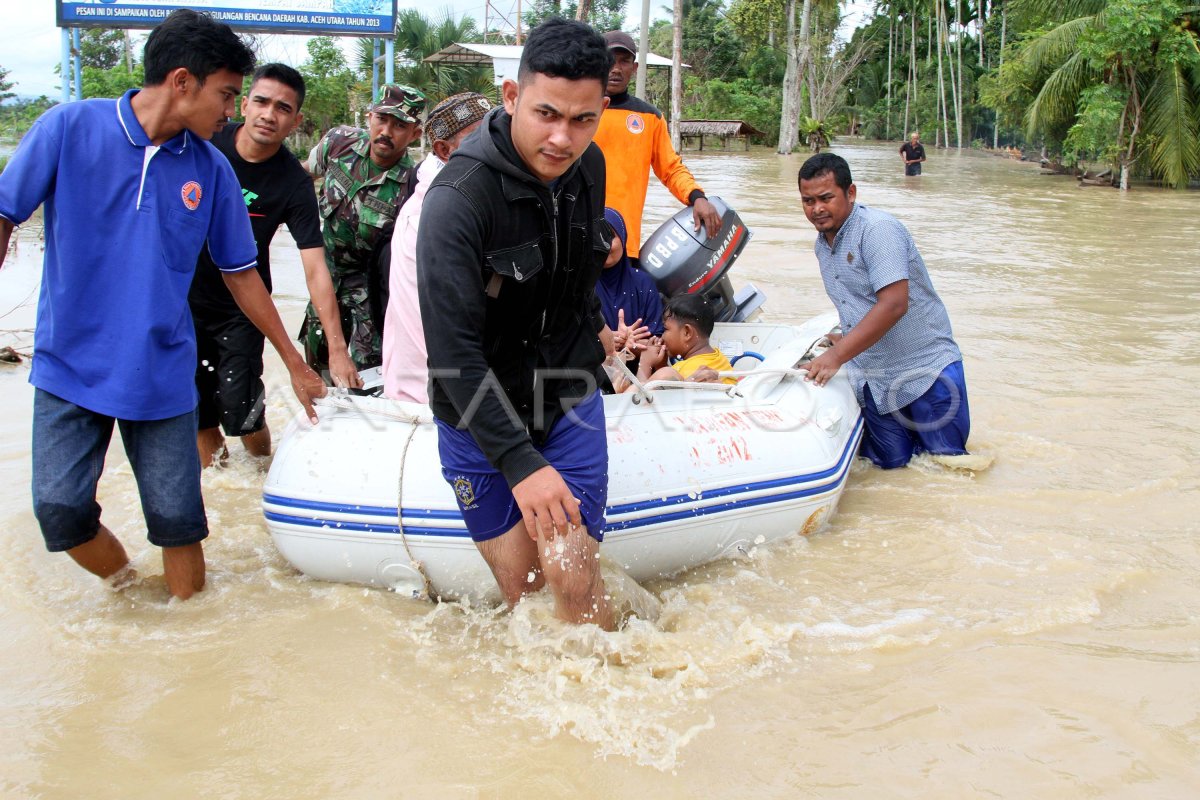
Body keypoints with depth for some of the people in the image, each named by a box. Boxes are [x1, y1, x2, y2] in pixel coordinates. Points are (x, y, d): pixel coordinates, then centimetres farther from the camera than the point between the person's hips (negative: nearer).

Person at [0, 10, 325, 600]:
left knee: (177, 518, 2)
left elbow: (240, 273, 10)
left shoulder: (212, 170, 1)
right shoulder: (71, 128, -7)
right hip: (70, 365, -1)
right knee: (60, 510, -6)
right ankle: (126, 588, 24)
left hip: (162, 372, 2)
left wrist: (294, 364, 14)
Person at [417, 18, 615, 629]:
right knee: (519, 584, 1)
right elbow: (453, 352, -26)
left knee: (572, 574, -6)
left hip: (568, 401, 4)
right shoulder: (458, 198, -23)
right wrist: (520, 463, -31)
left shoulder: (589, 167, -3)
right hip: (479, 415, -3)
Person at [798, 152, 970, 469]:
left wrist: (838, 355, -30)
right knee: (891, 463, 5)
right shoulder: (822, 243, 8)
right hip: (872, 381, 6)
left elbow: (894, 305, -28)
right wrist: (849, 340, 6)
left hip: (928, 369, -6)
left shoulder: (879, 230, -19)